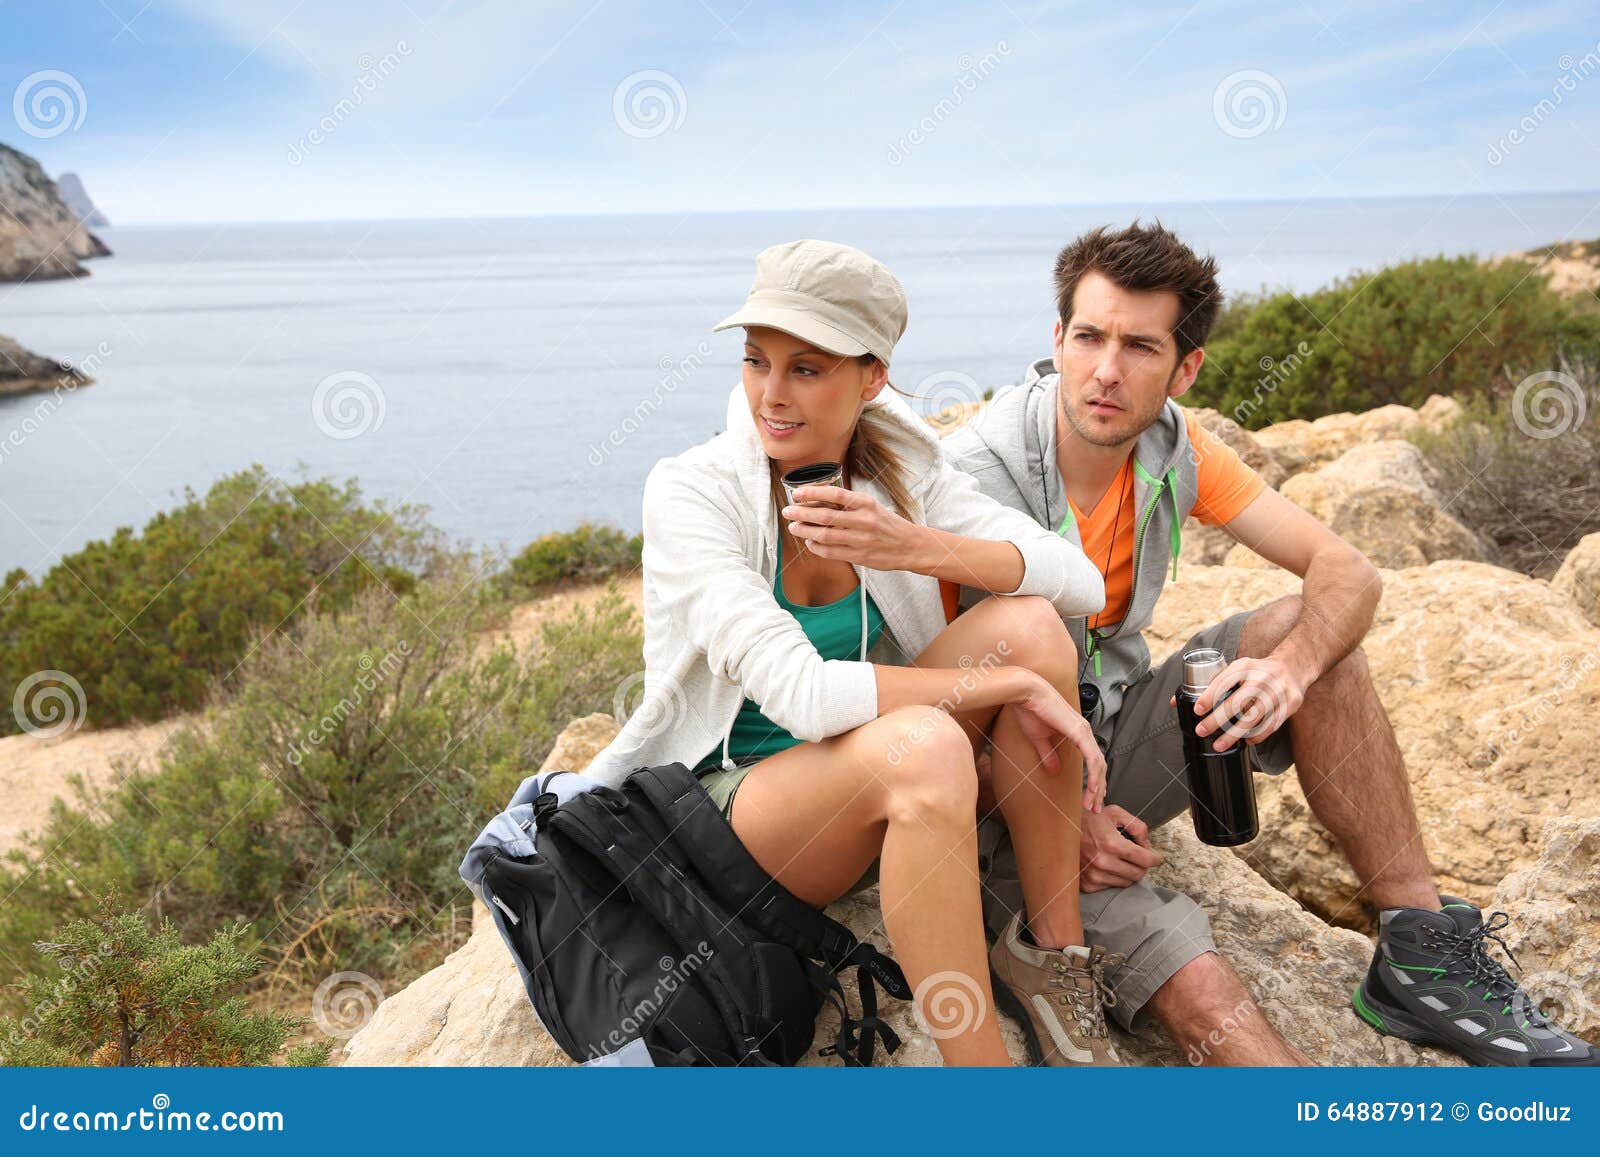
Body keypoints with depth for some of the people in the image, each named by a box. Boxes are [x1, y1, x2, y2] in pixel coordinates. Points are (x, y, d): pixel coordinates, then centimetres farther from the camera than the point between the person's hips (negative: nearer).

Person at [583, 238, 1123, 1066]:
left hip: (876, 794, 6)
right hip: (729, 797, -5)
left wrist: (914, 547, -29)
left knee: (1029, 622, -18)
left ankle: (1052, 953, -9)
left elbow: (1083, 583, -13)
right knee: (922, 744, -36)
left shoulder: (900, 468, -5)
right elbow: (801, 692, -30)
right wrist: (1013, 686, -27)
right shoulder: (689, 492, -19)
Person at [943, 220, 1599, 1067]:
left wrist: (1290, 667, -30)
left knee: (1306, 628, -13)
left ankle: (1422, 953, -11)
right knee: (1196, 994, -29)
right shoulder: (972, 476, -21)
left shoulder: (1173, 447, -4)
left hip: (1114, 738, 6)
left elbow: (1348, 572, -8)